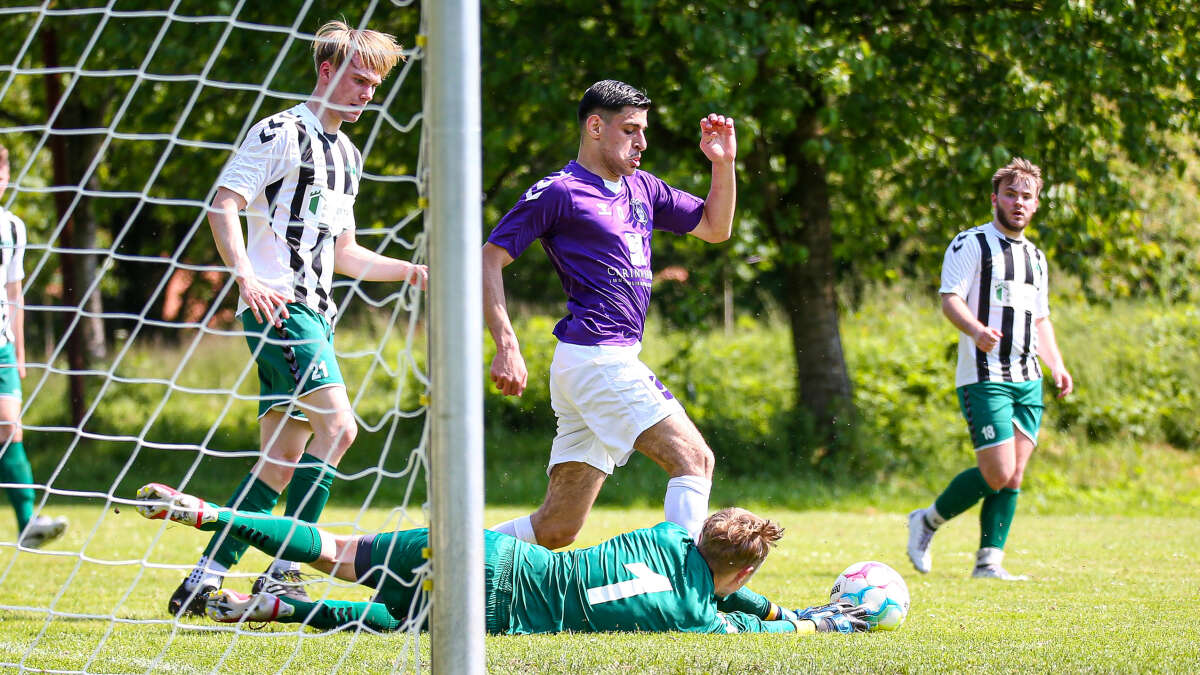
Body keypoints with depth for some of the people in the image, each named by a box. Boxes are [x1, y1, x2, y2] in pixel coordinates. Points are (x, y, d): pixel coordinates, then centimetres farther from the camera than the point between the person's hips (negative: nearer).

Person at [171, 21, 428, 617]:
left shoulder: (347, 154, 23)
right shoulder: (280, 133, -5)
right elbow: (223, 204, -13)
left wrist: (414, 271, 19)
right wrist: (246, 275, -26)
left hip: (313, 313, 9)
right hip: (277, 303, -9)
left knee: (282, 462, 5)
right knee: (336, 424, -20)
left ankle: (202, 583, 8)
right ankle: (283, 573, -21)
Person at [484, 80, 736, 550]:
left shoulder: (641, 188, 20)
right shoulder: (558, 192, -4)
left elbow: (716, 228, 28)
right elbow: (489, 260, -5)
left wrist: (724, 164, 12)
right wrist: (507, 346, -14)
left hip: (616, 362, 8)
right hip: (595, 358, -8)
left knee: (555, 530, 5)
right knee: (693, 459, -15)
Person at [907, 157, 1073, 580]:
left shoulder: (1035, 257, 20)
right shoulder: (971, 244, -3)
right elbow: (950, 300, -13)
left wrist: (1056, 366, 12)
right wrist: (976, 330, -32)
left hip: (1028, 382, 7)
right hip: (984, 378, -7)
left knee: (1014, 476, 1)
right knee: (997, 474, -13)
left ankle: (989, 561, 5)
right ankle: (927, 522, 8)